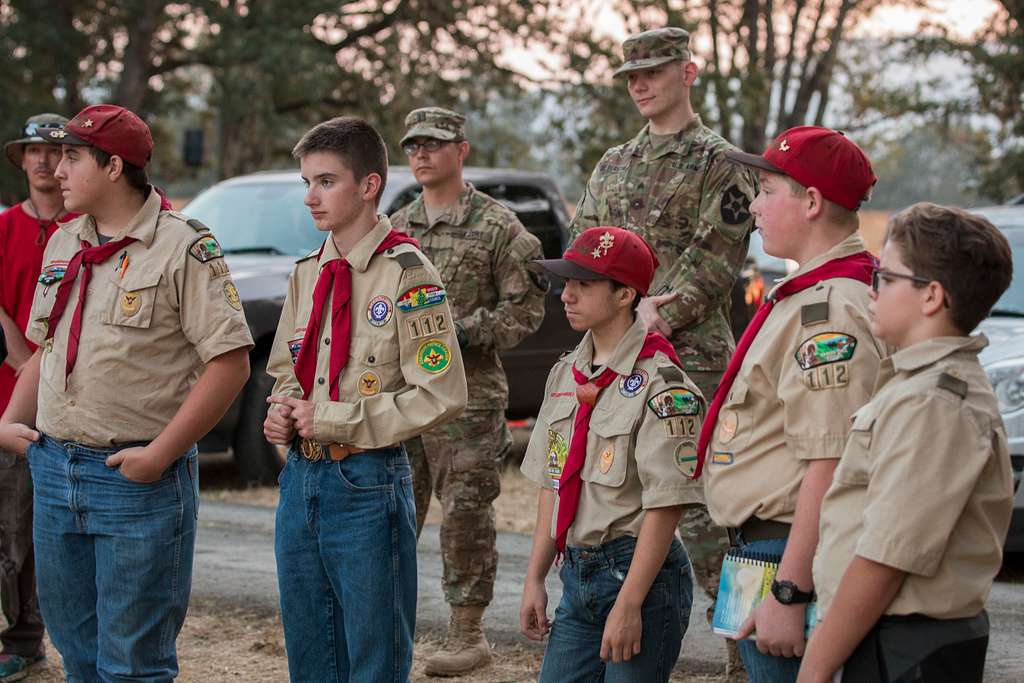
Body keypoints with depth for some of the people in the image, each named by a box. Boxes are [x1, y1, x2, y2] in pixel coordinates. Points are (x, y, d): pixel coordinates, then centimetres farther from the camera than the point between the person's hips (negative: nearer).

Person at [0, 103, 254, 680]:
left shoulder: (183, 248, -10)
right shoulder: (63, 244, 13)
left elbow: (231, 363, -14)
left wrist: (159, 455, -18)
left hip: (142, 480, -7)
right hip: (54, 470, 7)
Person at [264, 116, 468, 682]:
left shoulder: (406, 275, -11)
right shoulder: (306, 274, 11)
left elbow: (441, 397, -15)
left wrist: (334, 420, -15)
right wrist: (283, 411, -2)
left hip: (367, 485, -7)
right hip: (300, 479, 7)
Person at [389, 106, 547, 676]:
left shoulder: (497, 227, -3)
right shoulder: (396, 228, 14)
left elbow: (526, 307, -6)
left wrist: (464, 333, -15)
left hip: (468, 398, -5)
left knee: (466, 516, -1)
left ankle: (468, 633, 7)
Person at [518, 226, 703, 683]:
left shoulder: (661, 385, -13)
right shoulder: (565, 374, 11)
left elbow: (665, 506, -17)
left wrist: (629, 604, -20)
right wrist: (535, 579, 12)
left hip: (641, 575, -7)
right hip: (578, 574, 7)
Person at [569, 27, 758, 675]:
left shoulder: (721, 164, -1)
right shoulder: (612, 165, 18)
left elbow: (713, 265, -9)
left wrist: (657, 323, -16)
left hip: (691, 357, -6)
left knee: (700, 505, -9)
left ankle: (741, 650, -2)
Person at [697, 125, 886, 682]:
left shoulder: (831, 312, -19)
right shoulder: (809, 295, 16)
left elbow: (830, 466, -25)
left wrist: (789, 592, -26)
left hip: (790, 556, -11)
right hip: (766, 545, 11)